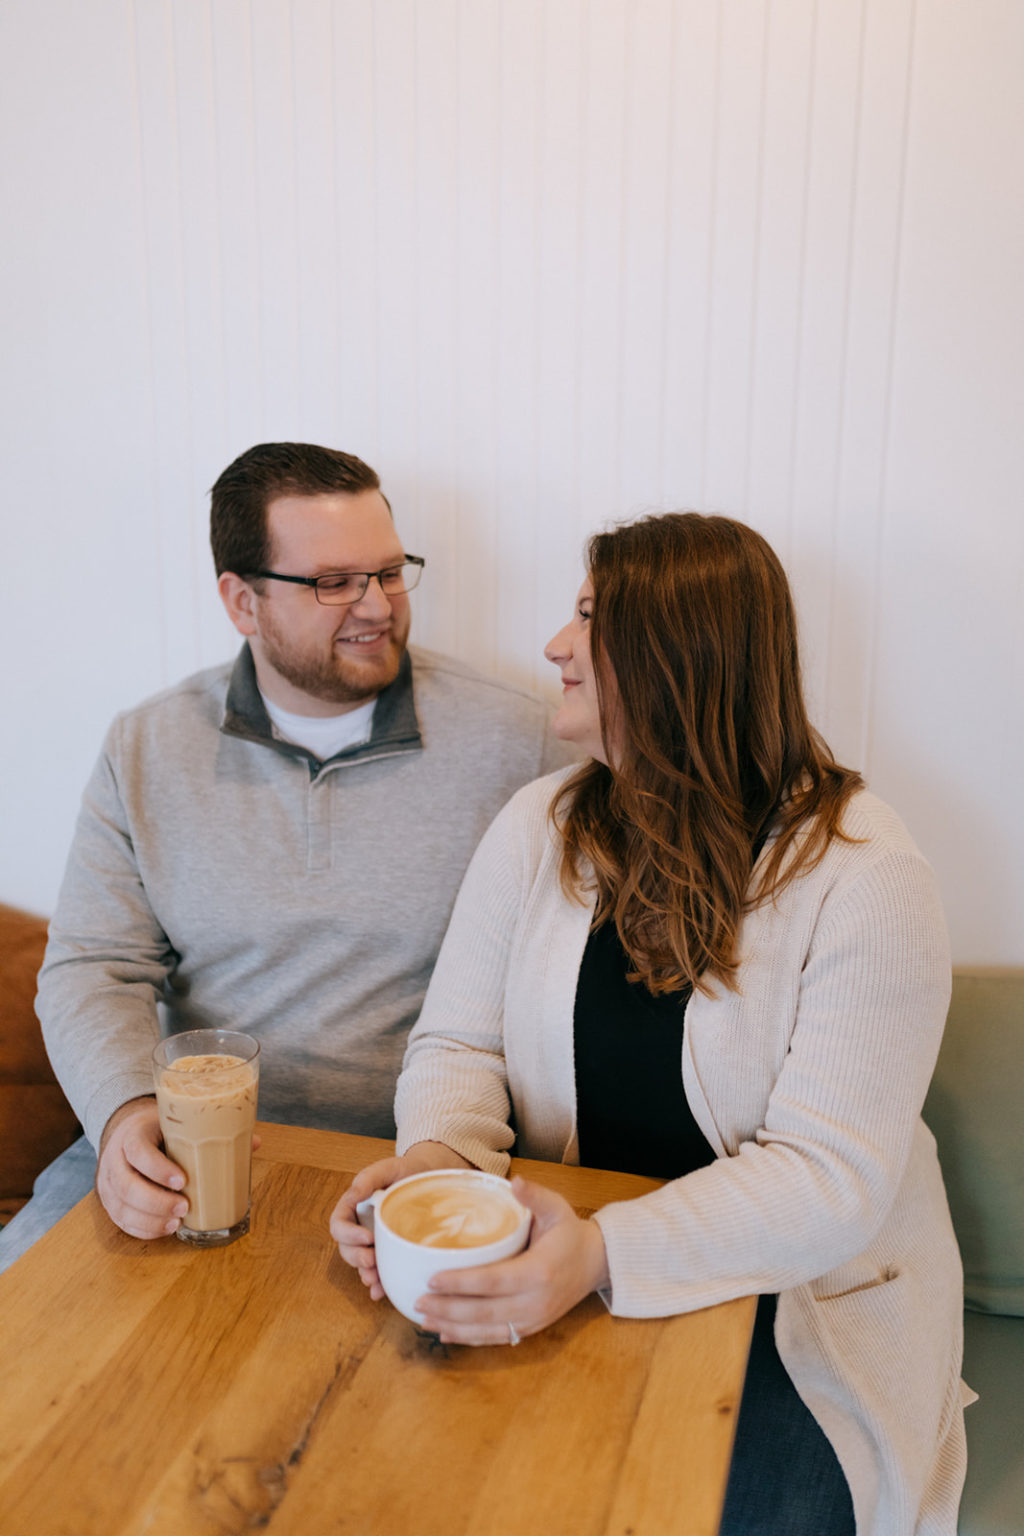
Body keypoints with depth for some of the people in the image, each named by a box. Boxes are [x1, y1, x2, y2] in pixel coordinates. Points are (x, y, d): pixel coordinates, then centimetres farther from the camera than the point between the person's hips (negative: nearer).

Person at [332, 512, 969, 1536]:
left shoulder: (862, 873, -14)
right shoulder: (538, 826, 2)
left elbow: (831, 1176, -19)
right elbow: (458, 1043, 4)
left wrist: (604, 1256, -33)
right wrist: (435, 1155, -19)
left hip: (791, 1291, -2)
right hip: (556, 1266, 3)